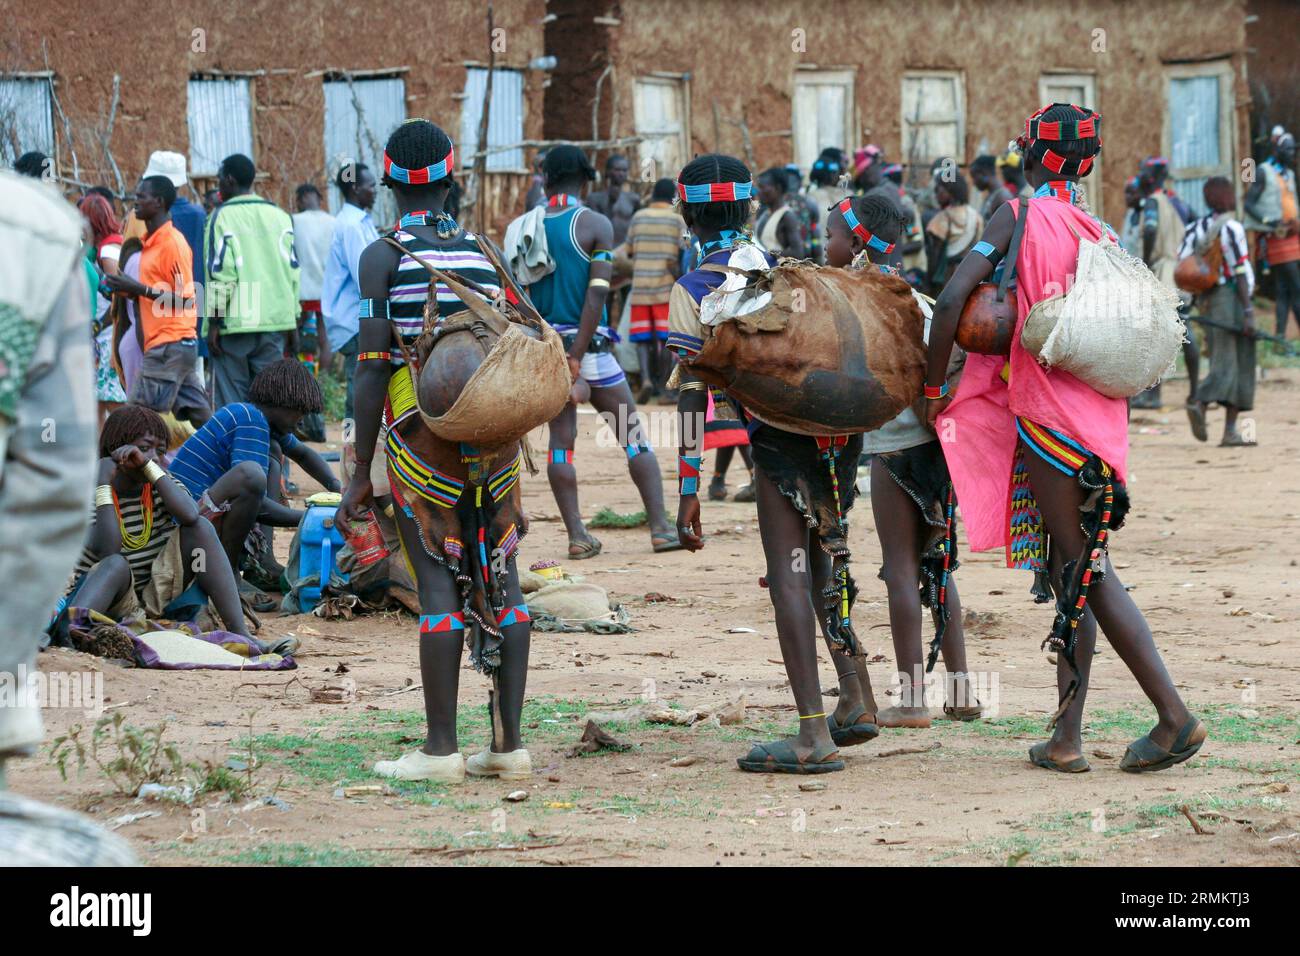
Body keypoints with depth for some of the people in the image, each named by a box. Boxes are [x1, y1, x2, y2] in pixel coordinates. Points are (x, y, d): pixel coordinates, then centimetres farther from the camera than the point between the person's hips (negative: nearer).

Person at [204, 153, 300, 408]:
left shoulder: (222, 217, -5)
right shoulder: (280, 216, 12)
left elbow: (220, 274, -10)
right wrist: (293, 320, 17)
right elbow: (293, 270, 13)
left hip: (235, 322, -5)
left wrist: (214, 322, -6)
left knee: (231, 400, 0)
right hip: (275, 321, 5)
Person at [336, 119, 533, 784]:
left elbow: (372, 366, -8)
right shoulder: (482, 253, 10)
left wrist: (361, 473, -5)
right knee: (500, 579, 6)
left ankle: (440, 748, -4)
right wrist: (512, 479, 21)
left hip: (423, 431, -4)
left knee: (438, 583, -4)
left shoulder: (384, 256, -3)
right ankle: (509, 743, 8)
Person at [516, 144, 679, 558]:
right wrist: (577, 355, -15)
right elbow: (597, 293, -14)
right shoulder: (595, 224, -5)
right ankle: (661, 528, 3)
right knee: (632, 434, 6)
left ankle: (577, 536, 1)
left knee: (561, 440, 6)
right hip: (586, 342, -3)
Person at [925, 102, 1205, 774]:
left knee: (1085, 571, -5)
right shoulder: (1105, 237, 10)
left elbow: (952, 300, -15)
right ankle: (1067, 736, 12)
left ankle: (1175, 718, -11)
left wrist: (934, 387, -5)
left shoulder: (1019, 215, -7)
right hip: (1099, 415, 7)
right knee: (1072, 571, 11)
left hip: (1047, 416, -7)